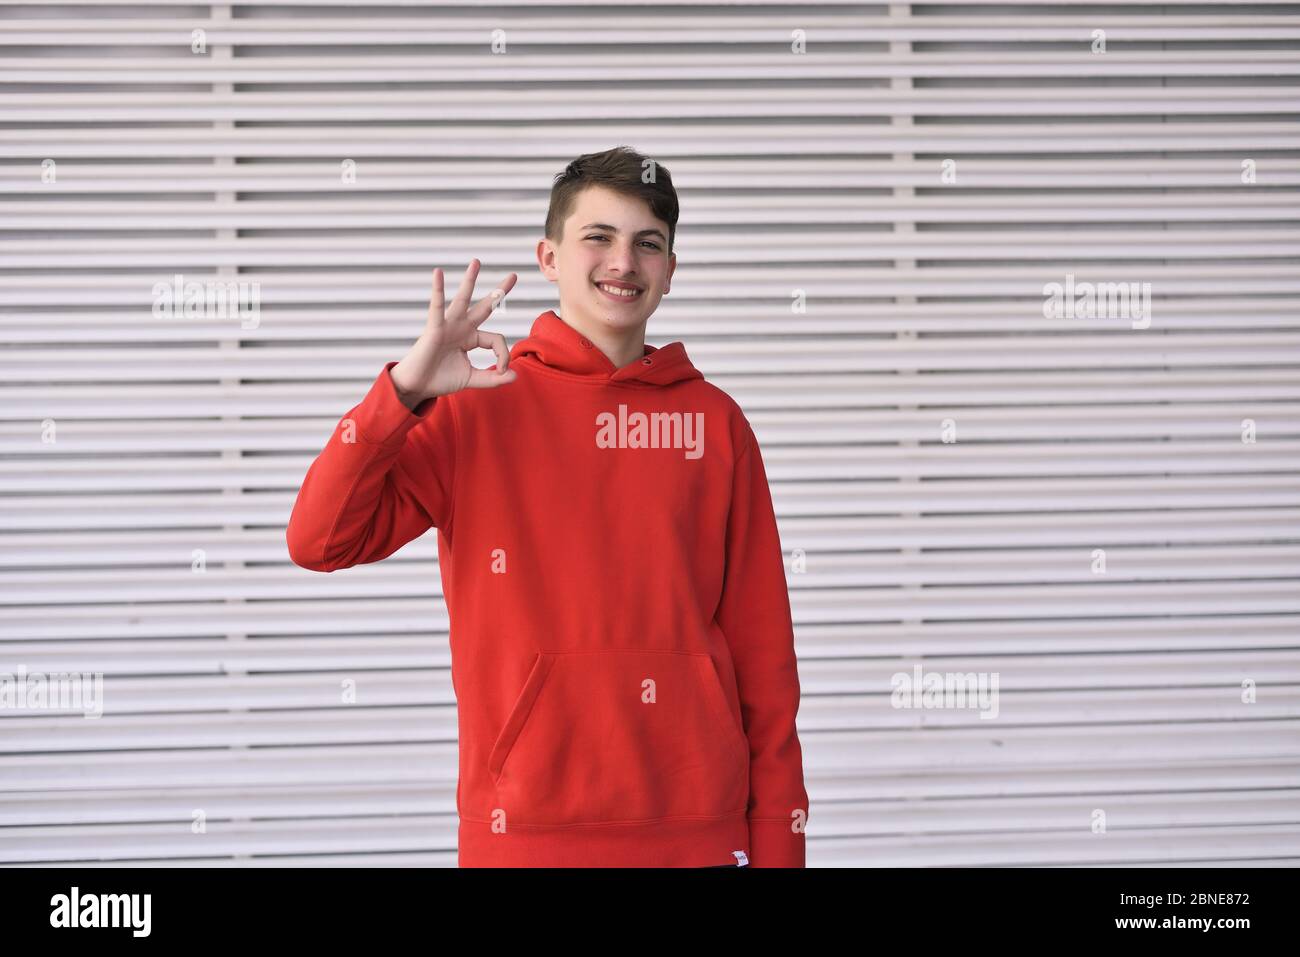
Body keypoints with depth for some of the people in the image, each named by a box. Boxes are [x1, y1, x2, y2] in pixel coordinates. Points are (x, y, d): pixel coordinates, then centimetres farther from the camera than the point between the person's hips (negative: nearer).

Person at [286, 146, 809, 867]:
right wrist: (404, 389, -18)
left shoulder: (714, 422, 7)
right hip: (531, 832, -1)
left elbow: (762, 644, 7)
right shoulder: (475, 409, 3)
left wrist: (777, 838, 3)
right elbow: (318, 541, -7)